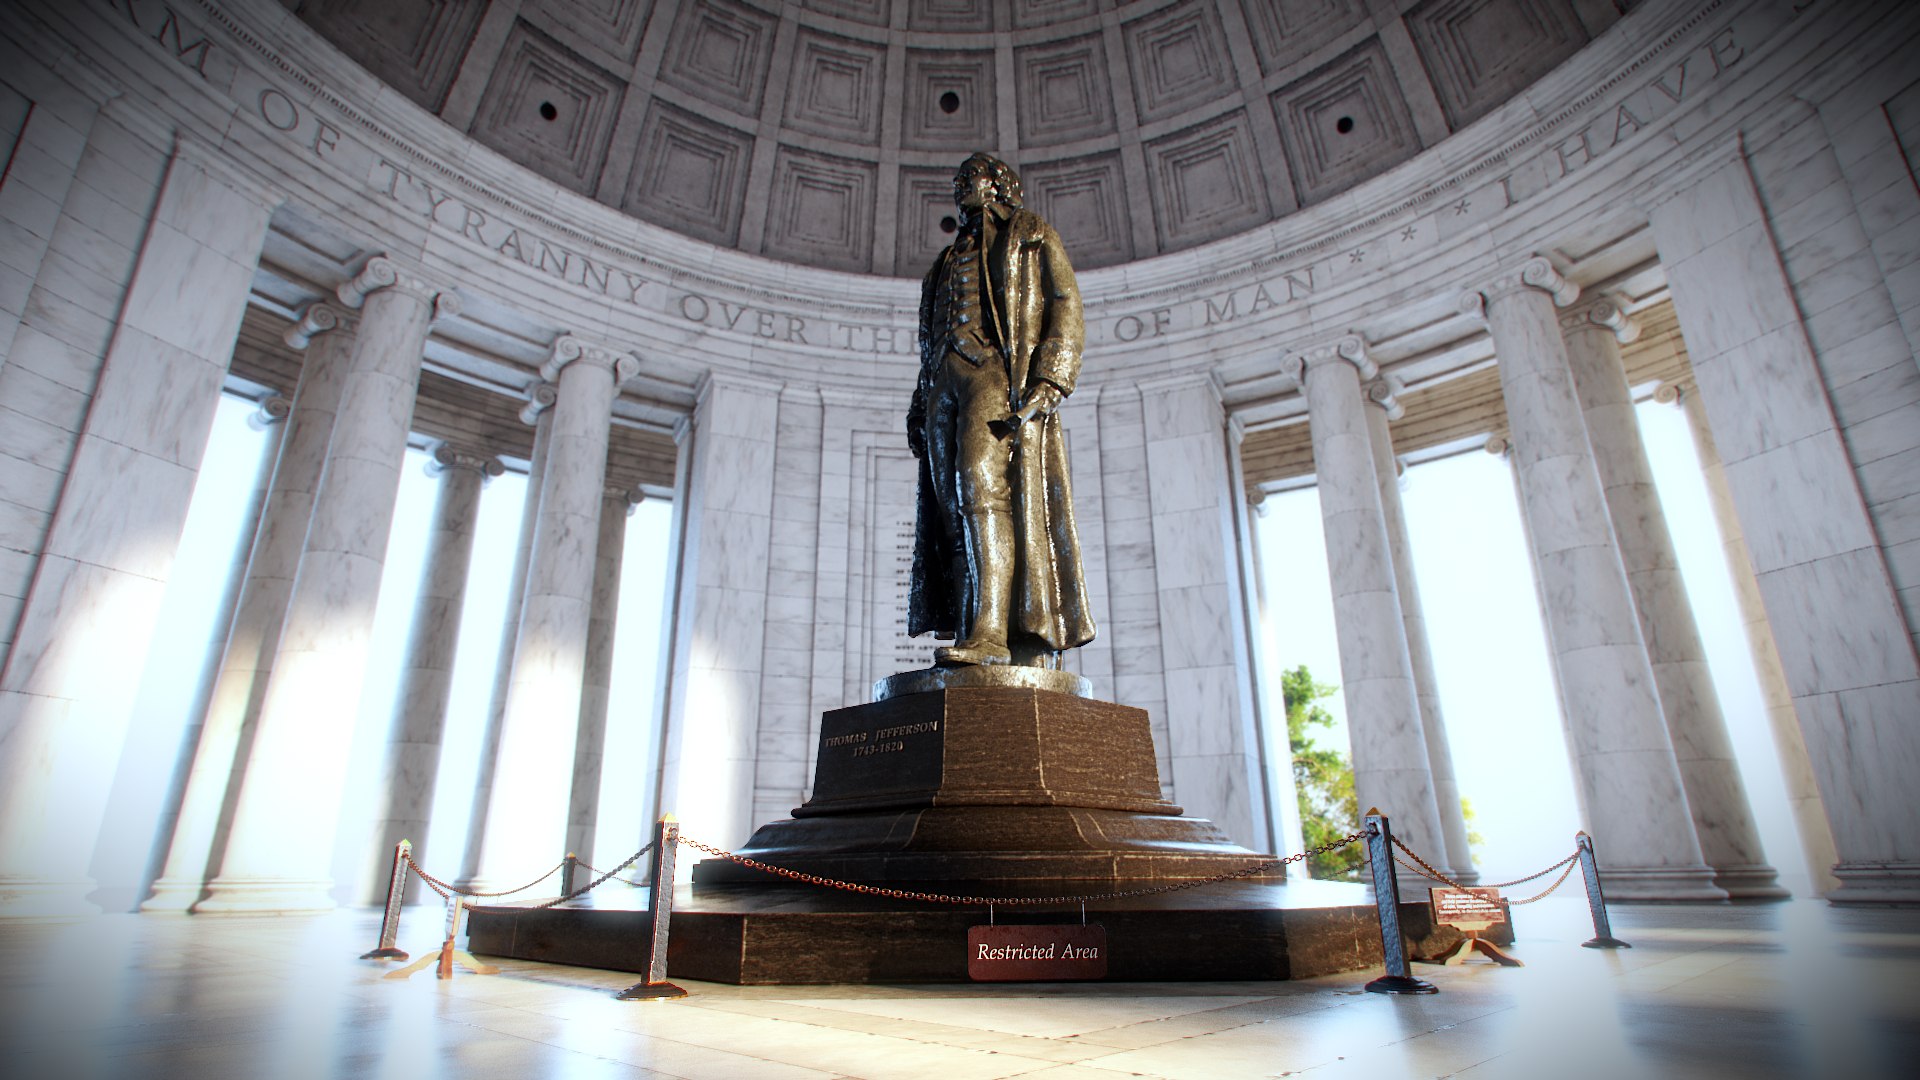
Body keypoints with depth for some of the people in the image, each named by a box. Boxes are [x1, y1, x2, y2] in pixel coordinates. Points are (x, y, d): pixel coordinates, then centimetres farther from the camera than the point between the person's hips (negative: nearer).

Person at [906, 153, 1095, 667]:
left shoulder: (1033, 235, 17)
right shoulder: (947, 261, 34)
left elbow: (1067, 310, 2)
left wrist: (1049, 382, -15)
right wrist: (917, 406, 15)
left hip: (998, 373, -6)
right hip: (944, 383, 6)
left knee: (981, 481, -26)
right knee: (952, 507, -8)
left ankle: (990, 631, -33)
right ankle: (977, 643, -12)